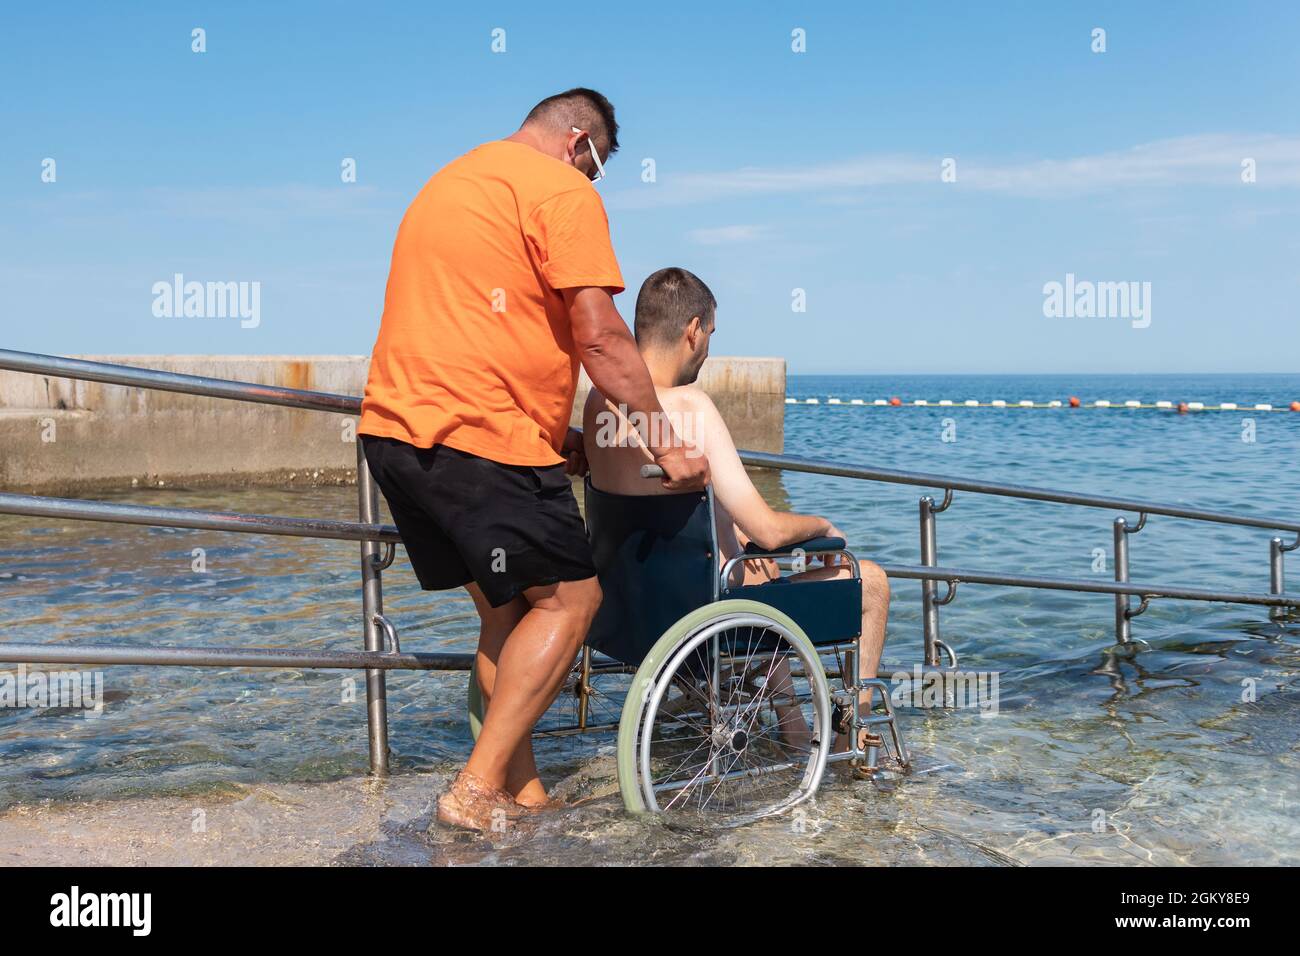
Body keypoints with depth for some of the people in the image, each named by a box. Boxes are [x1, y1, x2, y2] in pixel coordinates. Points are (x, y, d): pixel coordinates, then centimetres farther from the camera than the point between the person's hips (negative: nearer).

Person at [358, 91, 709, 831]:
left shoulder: (449, 181, 26)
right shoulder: (564, 191, -3)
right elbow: (600, 336, -11)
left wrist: (550, 433, 26)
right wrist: (667, 447, -3)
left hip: (396, 429, 9)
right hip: (479, 437, -9)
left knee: (507, 608, 17)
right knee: (570, 598, 3)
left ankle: (523, 792, 20)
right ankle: (479, 790, 2)